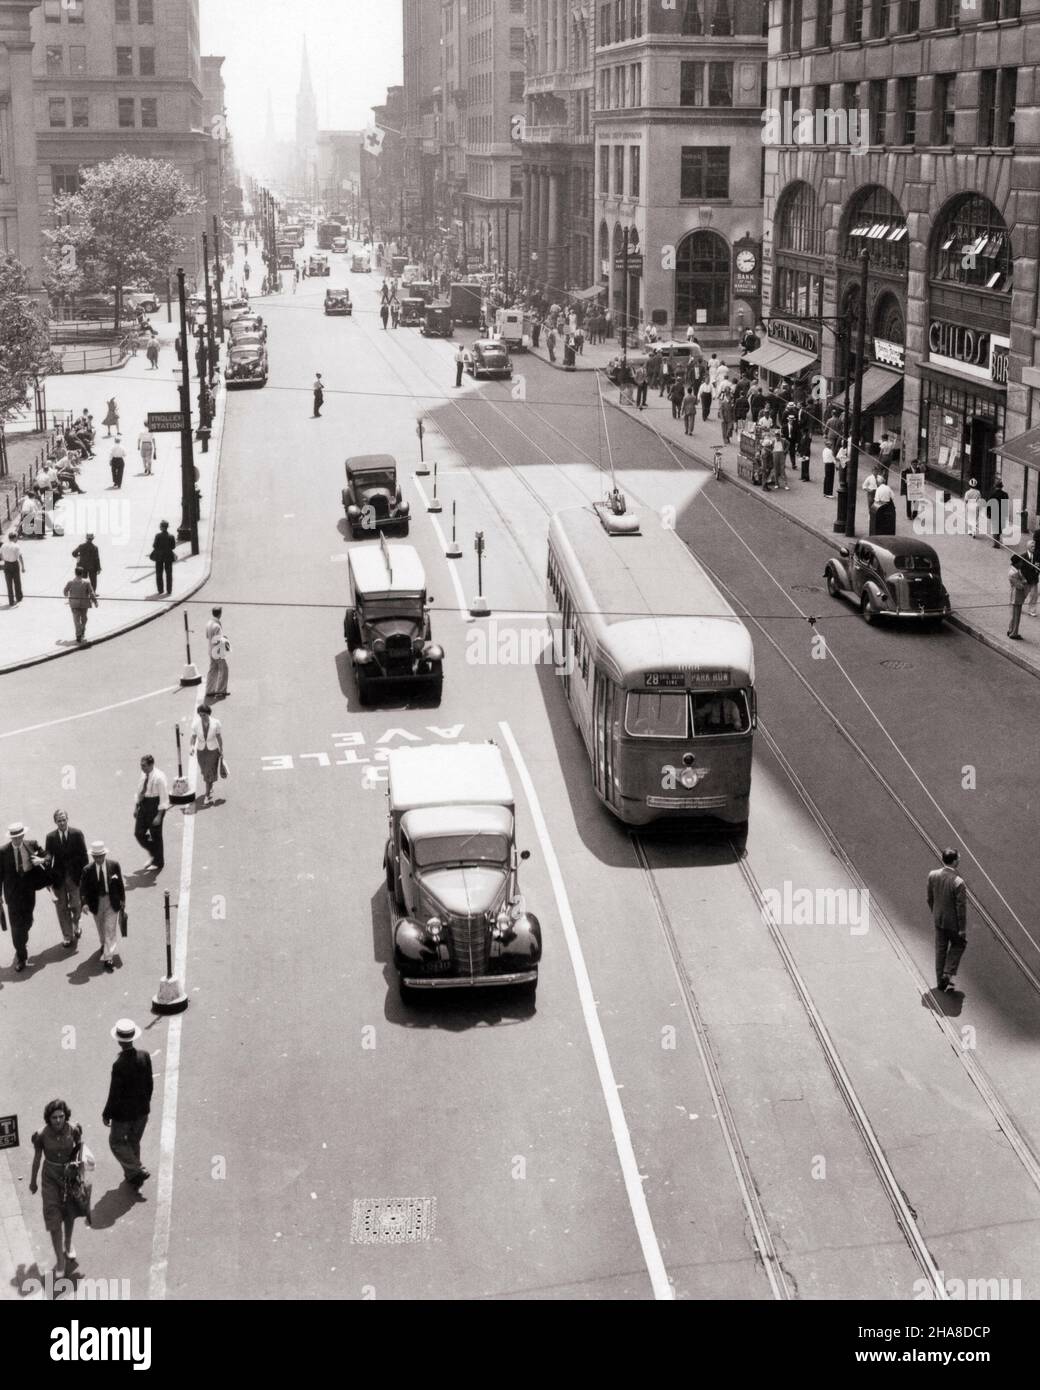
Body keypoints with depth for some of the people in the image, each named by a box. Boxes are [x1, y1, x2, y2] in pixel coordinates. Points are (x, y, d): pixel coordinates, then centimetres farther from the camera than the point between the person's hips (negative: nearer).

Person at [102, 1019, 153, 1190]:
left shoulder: (119, 1065, -29)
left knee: (116, 1142, 16)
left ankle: (137, 1171, 11)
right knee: (134, 1142, 23)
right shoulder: (144, 1056, -12)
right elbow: (149, 1083, 1)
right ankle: (132, 1175, 35)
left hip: (124, 1112, -6)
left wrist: (106, 1114, -6)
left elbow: (114, 1094, -20)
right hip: (142, 1109, 6)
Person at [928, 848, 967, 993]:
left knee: (940, 949, 19)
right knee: (958, 944, 22)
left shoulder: (933, 875, -12)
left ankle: (941, 981, 30)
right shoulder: (958, 883, -29)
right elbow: (961, 908, -21)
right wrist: (962, 929, -11)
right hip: (953, 921, -5)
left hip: (938, 919, 5)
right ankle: (948, 974, 12)